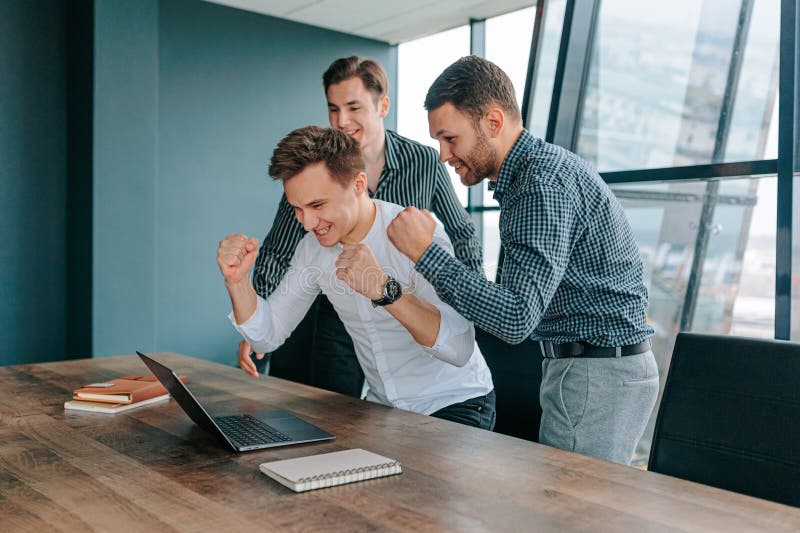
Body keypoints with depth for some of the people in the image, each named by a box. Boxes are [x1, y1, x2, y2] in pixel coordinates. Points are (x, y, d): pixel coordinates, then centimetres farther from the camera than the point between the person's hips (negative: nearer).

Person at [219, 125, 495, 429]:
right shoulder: (313, 248, -2)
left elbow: (460, 348, -31)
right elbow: (267, 336, 3)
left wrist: (384, 290, -42)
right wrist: (238, 280, -14)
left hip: (455, 404, -5)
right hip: (383, 405, 5)